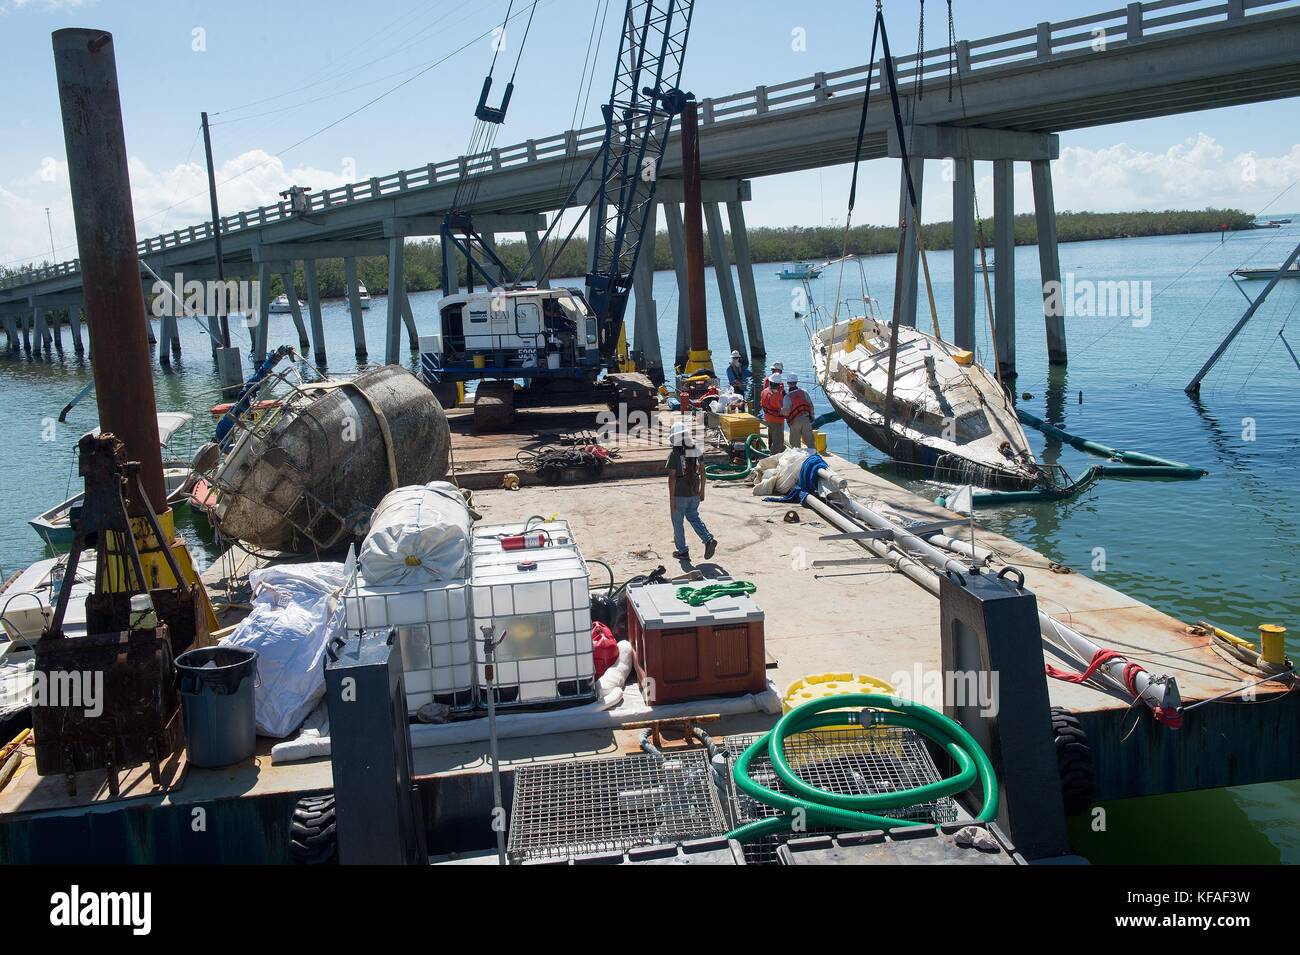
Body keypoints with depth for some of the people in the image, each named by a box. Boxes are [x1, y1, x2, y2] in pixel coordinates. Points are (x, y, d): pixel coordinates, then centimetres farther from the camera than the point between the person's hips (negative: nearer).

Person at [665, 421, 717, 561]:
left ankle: (682, 551, 20)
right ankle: (709, 540, 9)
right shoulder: (697, 451, -2)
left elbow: (672, 478, -17)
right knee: (693, 517, 24)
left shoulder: (674, 455, -18)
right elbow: (702, 472, 5)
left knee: (678, 522, 11)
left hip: (680, 494, -5)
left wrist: (671, 499, -12)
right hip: (694, 492, 5)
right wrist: (702, 490, 17)